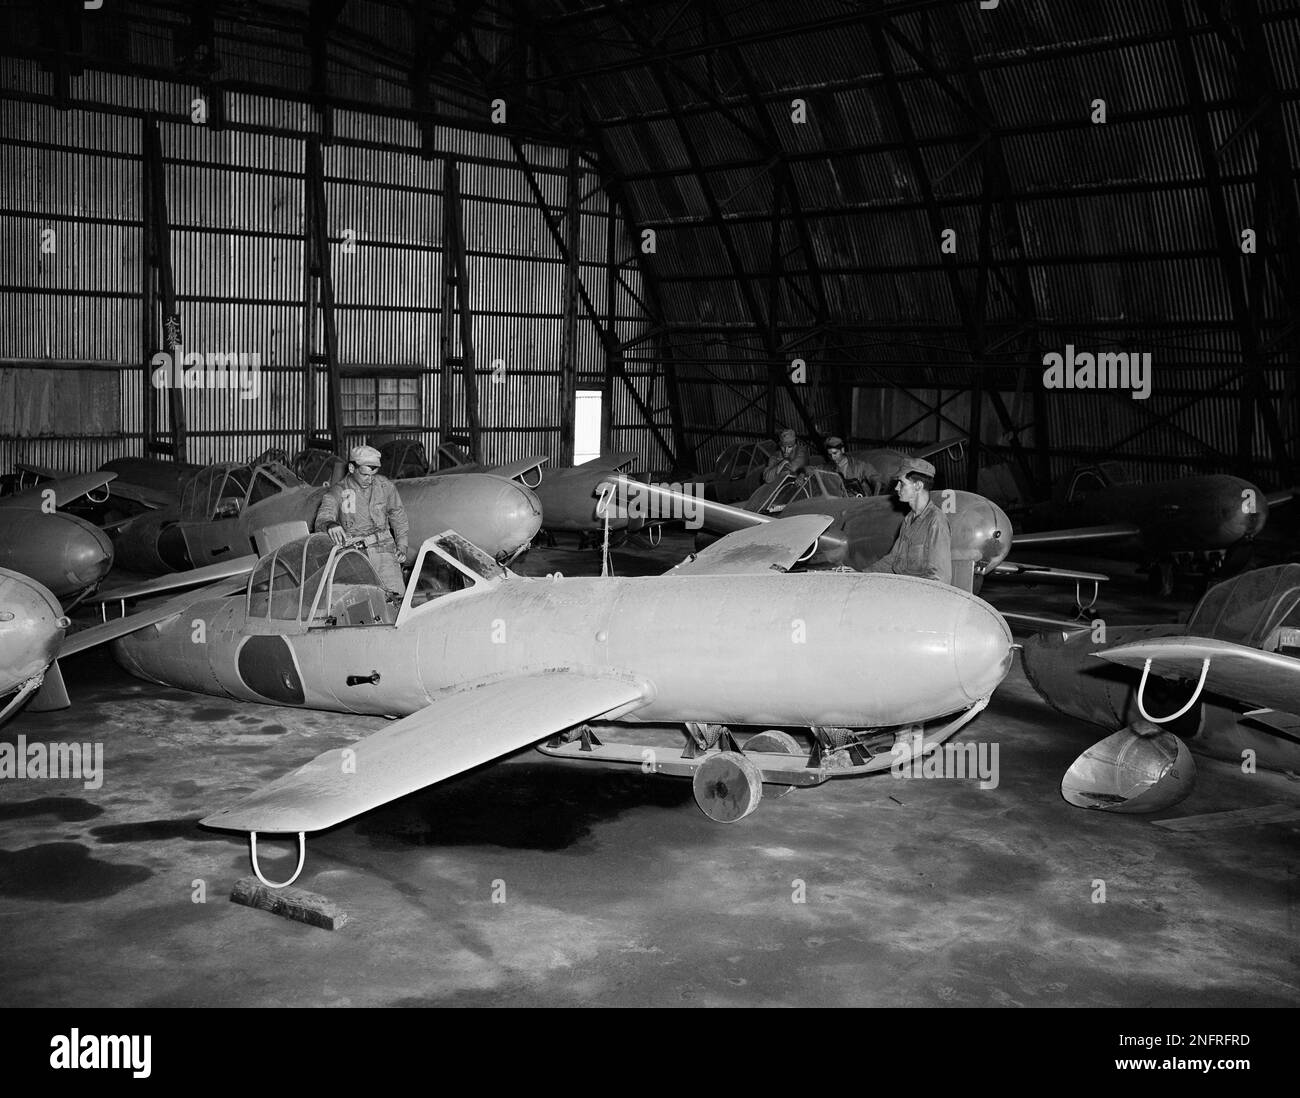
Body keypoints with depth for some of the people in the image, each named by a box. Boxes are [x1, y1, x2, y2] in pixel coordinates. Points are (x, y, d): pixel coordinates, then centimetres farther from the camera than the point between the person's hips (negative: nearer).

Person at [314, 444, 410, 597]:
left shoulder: (385, 486, 6)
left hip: (384, 550, 2)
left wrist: (401, 546, 14)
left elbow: (398, 516, 20)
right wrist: (330, 525, -42)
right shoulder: (338, 492, -3)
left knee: (397, 595, -10)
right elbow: (321, 520, -17)